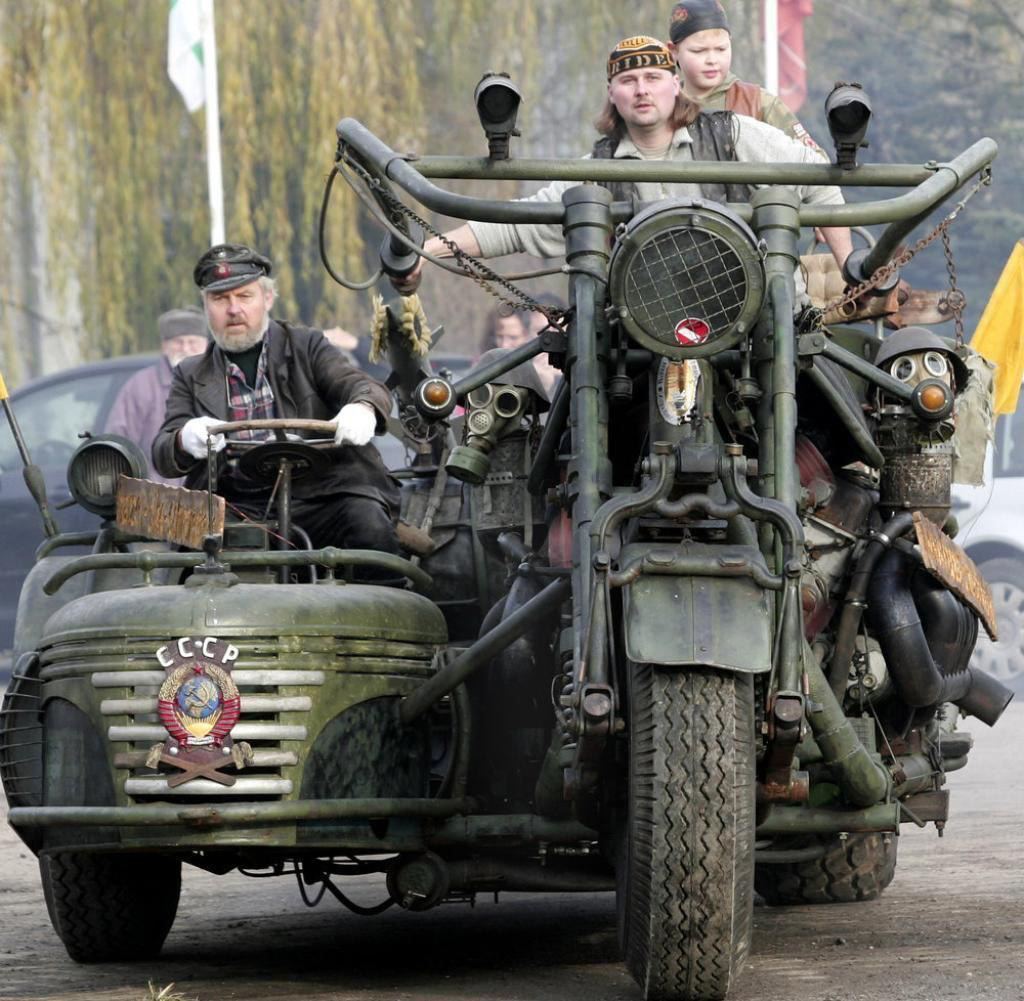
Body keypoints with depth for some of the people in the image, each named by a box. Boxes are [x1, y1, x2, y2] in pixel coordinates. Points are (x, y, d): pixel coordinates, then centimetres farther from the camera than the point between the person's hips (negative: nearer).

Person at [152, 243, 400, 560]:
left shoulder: (306, 347, 18)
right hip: (240, 508, 1)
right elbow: (162, 456, 8)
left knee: (369, 524, -31)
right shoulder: (191, 376, 20)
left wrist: (362, 409, -24)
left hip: (316, 496, -1)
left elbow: (366, 388, 4)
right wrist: (185, 441, -19)